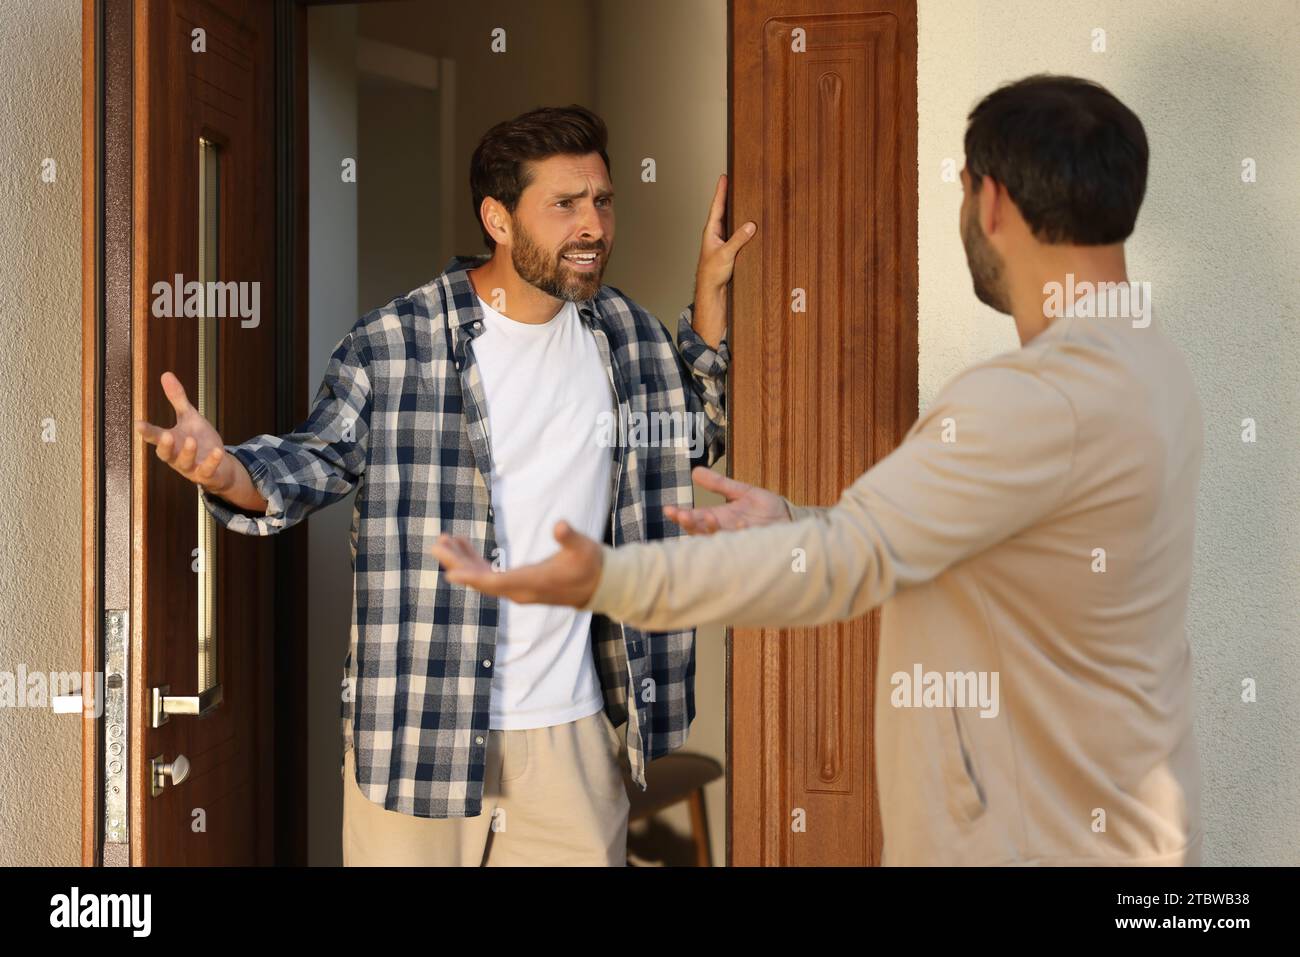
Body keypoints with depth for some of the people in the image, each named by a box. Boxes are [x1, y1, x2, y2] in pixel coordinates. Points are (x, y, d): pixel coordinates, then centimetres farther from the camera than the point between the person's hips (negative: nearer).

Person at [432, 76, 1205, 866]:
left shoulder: (1045, 399, -26)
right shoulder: (1142, 363, 7)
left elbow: (850, 560, -29)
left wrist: (606, 580, -34)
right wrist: (790, 523, 4)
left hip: (1045, 842, -9)